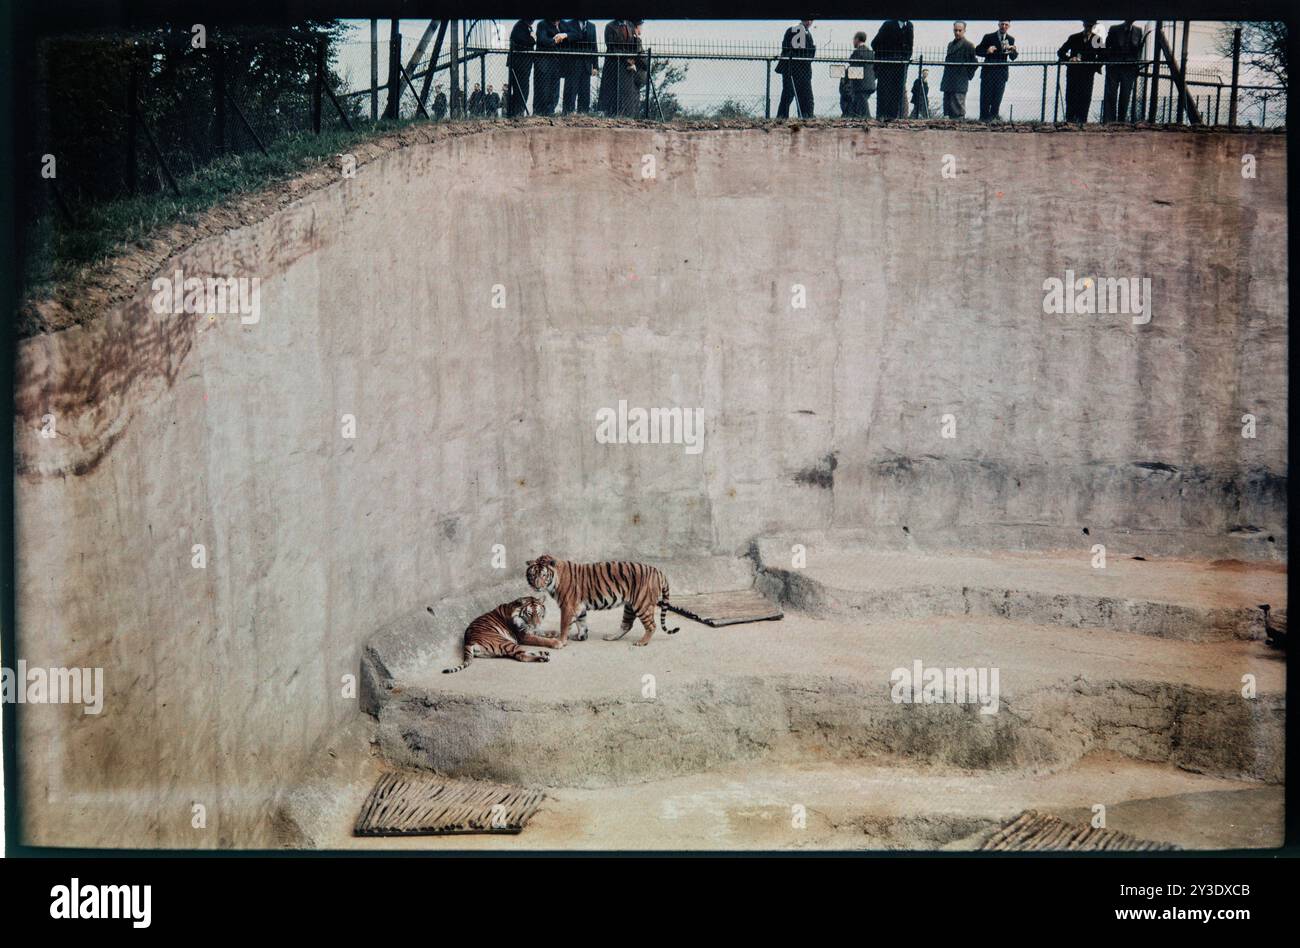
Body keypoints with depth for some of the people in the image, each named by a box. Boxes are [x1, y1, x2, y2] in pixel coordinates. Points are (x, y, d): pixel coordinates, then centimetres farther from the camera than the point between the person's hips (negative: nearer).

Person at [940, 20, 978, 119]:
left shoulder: (968, 45, -5)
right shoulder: (950, 44, 18)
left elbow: (974, 64, -6)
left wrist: (967, 75, -5)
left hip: (959, 84, -8)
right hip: (948, 83, 8)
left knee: (958, 111, -9)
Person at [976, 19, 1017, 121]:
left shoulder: (1011, 39, 9)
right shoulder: (988, 37, 1)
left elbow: (1013, 57, 6)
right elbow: (977, 51, 2)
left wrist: (1013, 51, -17)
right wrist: (987, 51, -18)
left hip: (1001, 73, 2)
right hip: (988, 72, -2)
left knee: (997, 97, 3)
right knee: (986, 97, -2)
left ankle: (994, 116, 11)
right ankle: (984, 117, 4)